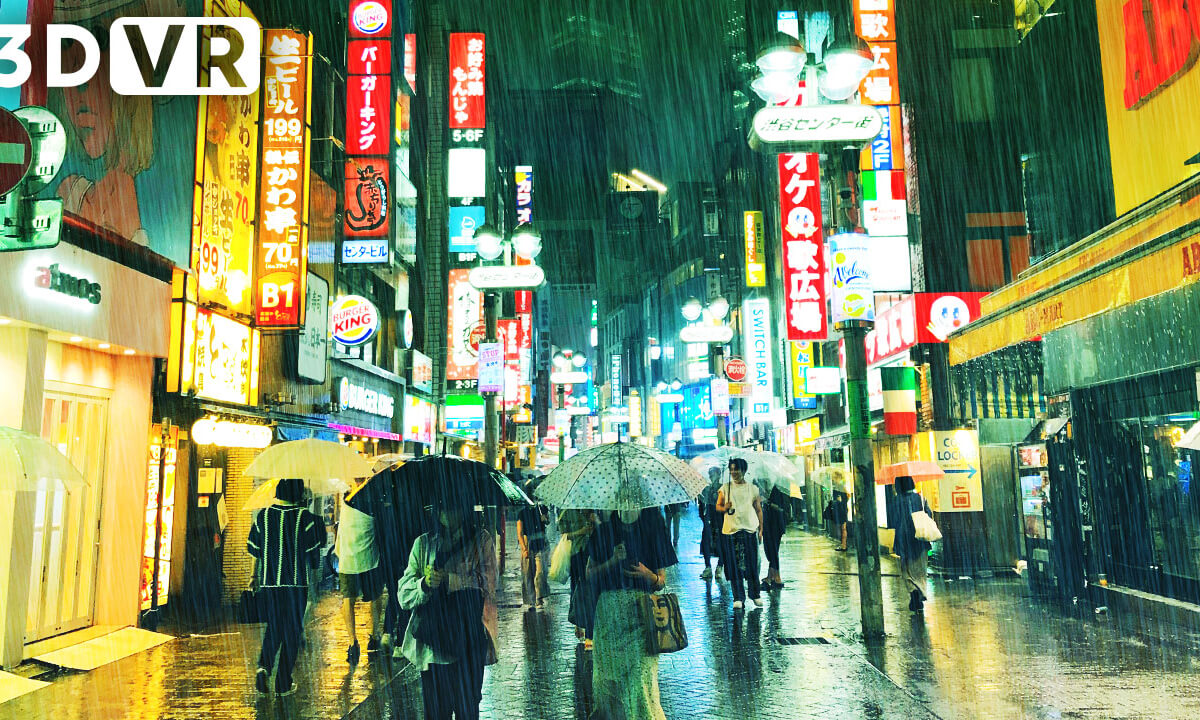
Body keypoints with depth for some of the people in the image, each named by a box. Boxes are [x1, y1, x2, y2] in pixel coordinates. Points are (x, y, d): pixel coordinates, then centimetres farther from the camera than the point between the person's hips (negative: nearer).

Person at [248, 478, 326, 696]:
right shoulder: (305, 518, -9)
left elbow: (254, 551, 5)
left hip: (269, 580, 3)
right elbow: (313, 552, -5)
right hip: (296, 581, -3)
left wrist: (255, 576, 19)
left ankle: (263, 667, -6)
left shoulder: (264, 516, -1)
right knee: (291, 630, 8)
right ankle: (283, 683, 11)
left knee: (274, 627, 17)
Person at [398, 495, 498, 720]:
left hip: (469, 639, -1)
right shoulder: (424, 543, 10)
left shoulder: (482, 539, 6)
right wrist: (425, 584, -18)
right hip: (432, 639, 2)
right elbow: (404, 594, 3)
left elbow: (485, 583, -4)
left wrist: (446, 578, -15)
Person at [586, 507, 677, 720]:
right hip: (609, 608, 1)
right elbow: (590, 575, 4)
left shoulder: (652, 531, 6)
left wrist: (648, 575, -13)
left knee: (642, 674, -10)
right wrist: (612, 561, -10)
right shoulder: (604, 532, 7)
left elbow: (661, 582, 8)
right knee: (607, 669, 4)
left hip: (641, 610, -1)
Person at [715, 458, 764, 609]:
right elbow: (718, 506, 10)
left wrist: (761, 529, 5)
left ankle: (755, 594, 17)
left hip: (750, 529, 0)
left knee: (752, 564, 3)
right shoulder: (725, 488, 8)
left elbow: (759, 510, 11)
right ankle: (738, 597, 4)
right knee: (735, 564, -1)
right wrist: (724, 508, -12)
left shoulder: (753, 488, 8)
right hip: (732, 529, 0)